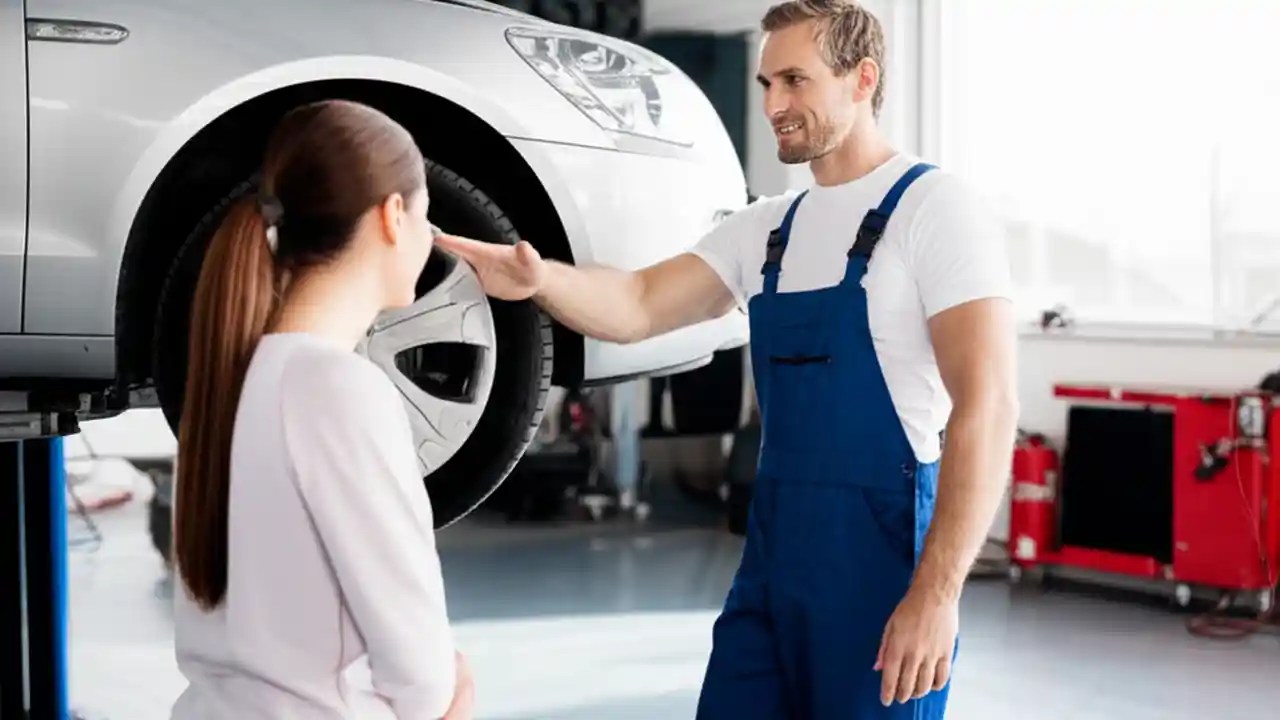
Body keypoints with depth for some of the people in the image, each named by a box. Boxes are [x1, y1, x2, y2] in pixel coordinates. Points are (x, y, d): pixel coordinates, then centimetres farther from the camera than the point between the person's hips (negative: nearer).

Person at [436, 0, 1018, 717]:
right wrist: (541, 277, -20)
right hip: (772, 549, 6)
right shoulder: (765, 228, 11)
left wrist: (936, 592, -22)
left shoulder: (934, 207, -9)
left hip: (883, 550, -6)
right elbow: (638, 305, 2)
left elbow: (986, 406, -16)